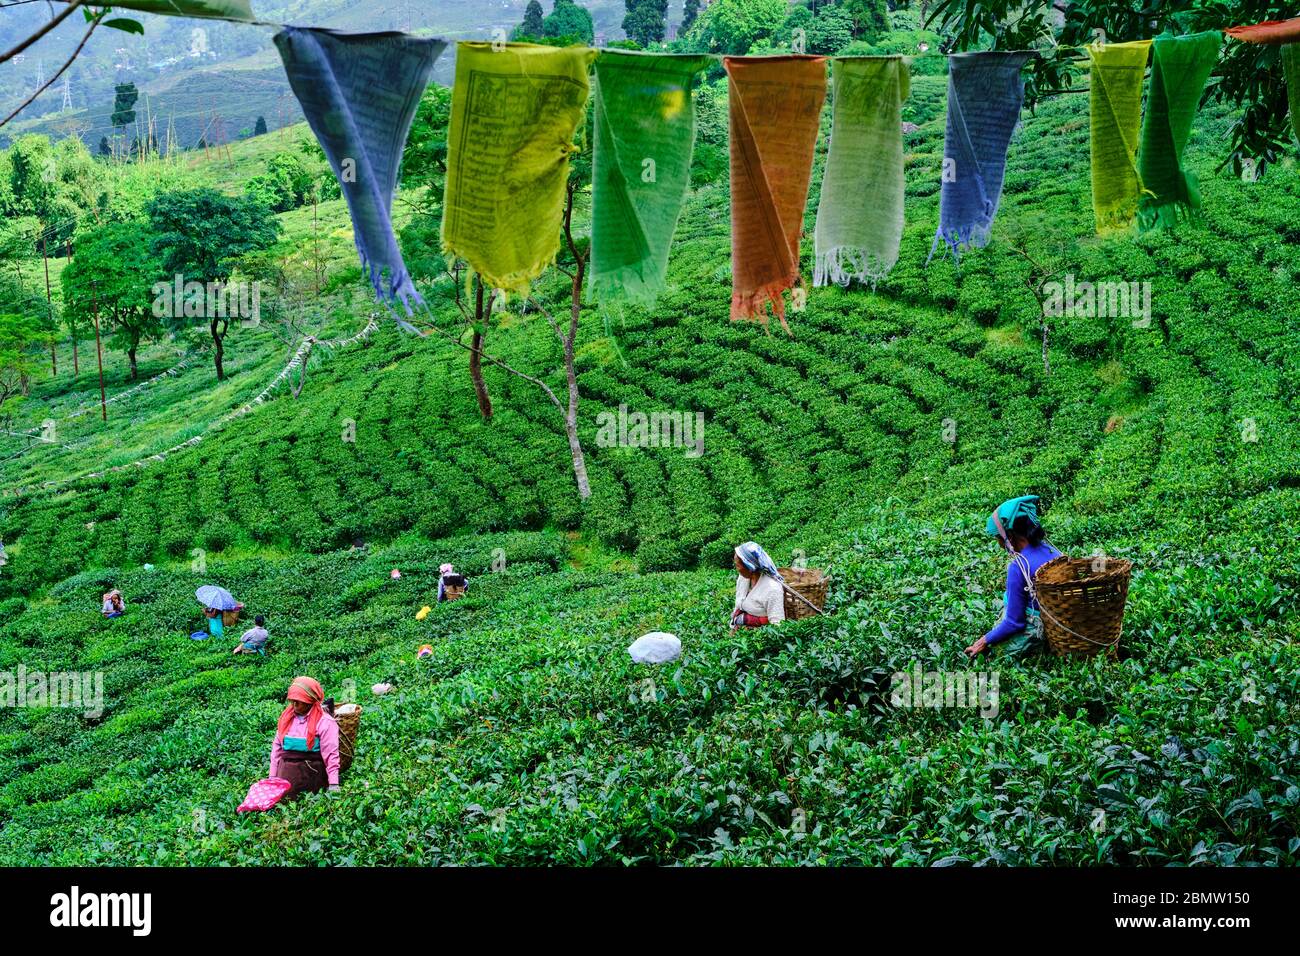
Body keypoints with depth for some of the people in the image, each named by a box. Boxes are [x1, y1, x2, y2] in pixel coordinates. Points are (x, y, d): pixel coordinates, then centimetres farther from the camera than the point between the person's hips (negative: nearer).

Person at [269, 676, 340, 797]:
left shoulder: (324, 722, -5)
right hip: (286, 772, 5)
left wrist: (333, 785, -13)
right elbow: (277, 747, 18)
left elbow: (331, 755, -8)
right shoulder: (286, 717, 13)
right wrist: (272, 777, 15)